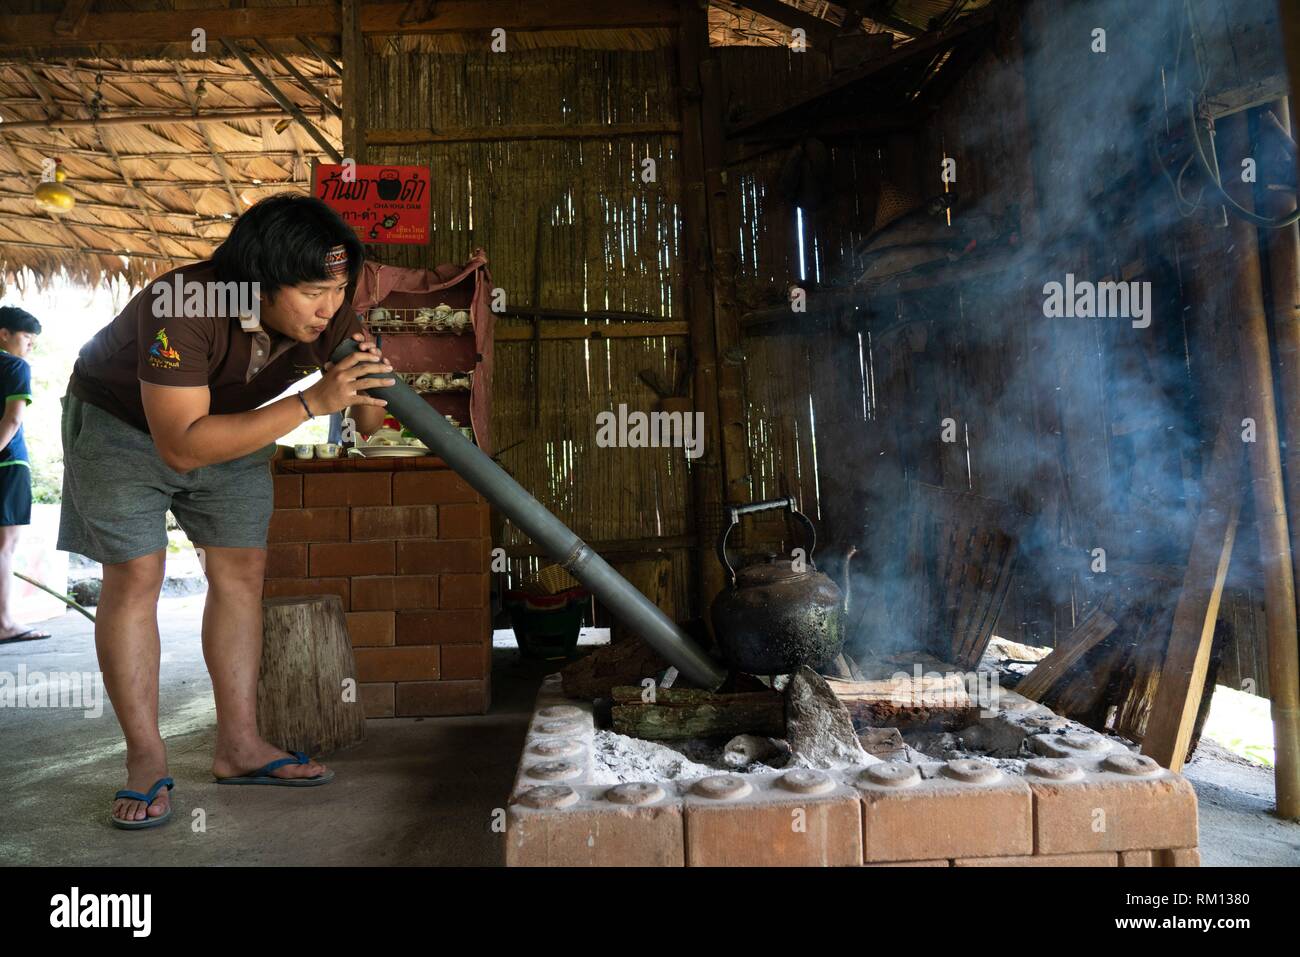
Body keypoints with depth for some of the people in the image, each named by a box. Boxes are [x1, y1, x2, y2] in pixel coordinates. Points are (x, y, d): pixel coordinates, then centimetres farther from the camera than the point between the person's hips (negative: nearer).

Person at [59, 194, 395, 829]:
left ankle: (238, 745, 10)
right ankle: (146, 760, 4)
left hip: (231, 424, 5)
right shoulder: (184, 308, -39)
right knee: (134, 577, -8)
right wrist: (312, 402, -48)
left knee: (242, 571, 1)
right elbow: (183, 445, -43)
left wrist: (370, 394, -38)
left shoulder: (328, 318, -23)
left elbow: (367, 424, -13)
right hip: (120, 421, -5)